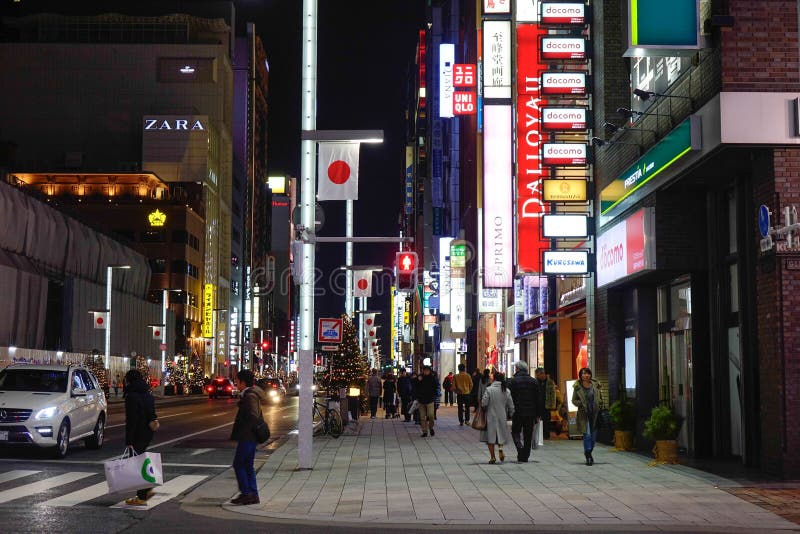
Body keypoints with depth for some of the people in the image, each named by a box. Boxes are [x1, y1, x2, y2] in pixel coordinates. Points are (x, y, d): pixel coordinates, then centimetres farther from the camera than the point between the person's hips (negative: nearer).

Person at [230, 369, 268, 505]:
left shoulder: (250, 396, -16)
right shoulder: (251, 394, 14)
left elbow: (253, 416, -27)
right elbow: (257, 415, 21)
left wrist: (241, 432, -21)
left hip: (247, 437, -10)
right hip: (251, 436, 10)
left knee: (238, 464, -4)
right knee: (247, 465, 12)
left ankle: (246, 493, -2)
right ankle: (253, 495, 13)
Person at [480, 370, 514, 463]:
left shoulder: (488, 389, -13)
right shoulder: (506, 390, -3)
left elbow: (484, 403, -14)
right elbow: (511, 405, 1)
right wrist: (511, 414, 15)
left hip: (491, 417, -3)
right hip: (502, 417, 3)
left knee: (490, 436, 7)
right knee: (501, 434, 18)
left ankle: (492, 457, 7)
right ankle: (501, 449, -7)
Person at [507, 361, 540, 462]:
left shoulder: (512, 381, -6)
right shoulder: (534, 381, 4)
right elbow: (537, 399, 5)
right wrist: (538, 414, 9)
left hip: (517, 412, -3)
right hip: (530, 413, 3)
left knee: (515, 432, 10)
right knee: (528, 435, 9)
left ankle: (520, 447, -17)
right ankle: (525, 456, 10)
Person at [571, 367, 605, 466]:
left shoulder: (595, 385, 5)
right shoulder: (577, 387, 0)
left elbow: (600, 398, 16)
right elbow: (574, 400, 7)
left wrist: (601, 405, 1)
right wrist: (580, 404, -11)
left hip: (595, 414, 3)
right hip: (584, 414, -3)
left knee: (594, 436, 7)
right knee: (587, 435, -12)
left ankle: (588, 452, 31)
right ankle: (588, 457, -6)